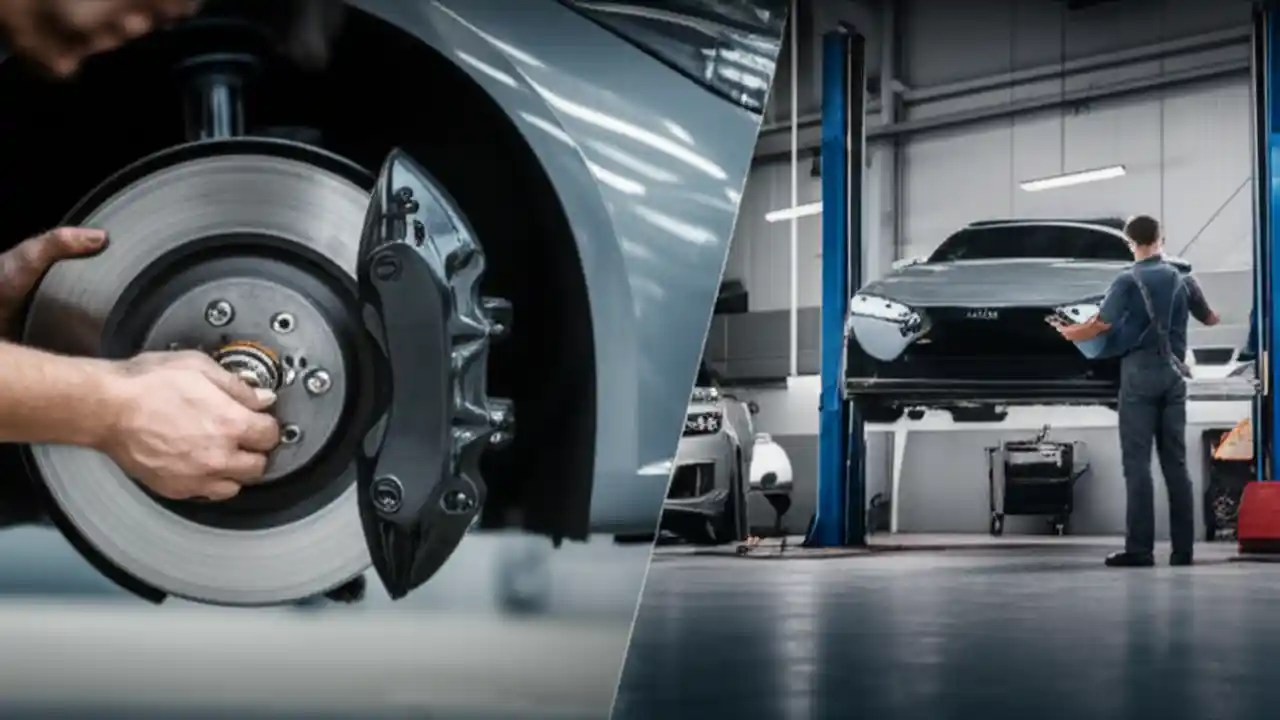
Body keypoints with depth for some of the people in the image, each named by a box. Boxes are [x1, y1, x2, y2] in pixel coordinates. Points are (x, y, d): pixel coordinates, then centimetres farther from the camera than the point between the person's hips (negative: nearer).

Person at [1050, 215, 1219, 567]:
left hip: (1139, 373, -4)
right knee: (1175, 462, 7)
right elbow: (1210, 319, 22)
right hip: (1174, 373, 4)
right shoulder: (1182, 280, 9)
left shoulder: (1129, 281, -5)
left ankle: (1139, 549, -9)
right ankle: (1183, 548, 6)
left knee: (1137, 463, -4)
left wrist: (1067, 332, 8)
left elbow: (1100, 326, -10)